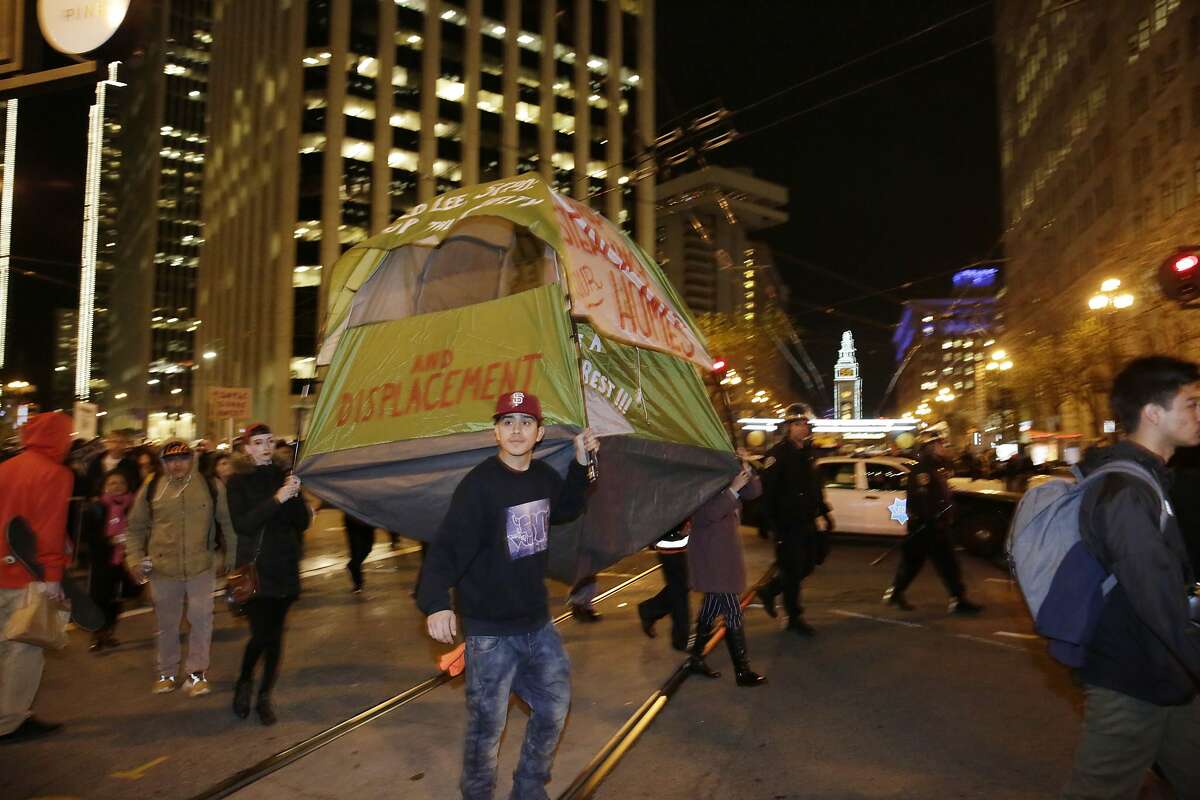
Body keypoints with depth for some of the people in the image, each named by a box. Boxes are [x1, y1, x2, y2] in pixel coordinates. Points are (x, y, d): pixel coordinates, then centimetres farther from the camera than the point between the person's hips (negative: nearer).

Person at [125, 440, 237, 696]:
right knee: (166, 624, 15)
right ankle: (167, 673, 32)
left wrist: (228, 558, 6)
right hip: (162, 569, 2)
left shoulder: (212, 488, -3)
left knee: (201, 619, -1)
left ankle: (196, 673, 13)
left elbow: (228, 525, 6)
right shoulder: (151, 490, 0)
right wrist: (135, 559, 2)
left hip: (201, 567, -1)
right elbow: (136, 528, 11)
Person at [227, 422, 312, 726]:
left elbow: (303, 523, 4)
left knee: (275, 635, 6)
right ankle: (244, 683, 19)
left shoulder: (285, 477, 8)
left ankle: (265, 696, 21)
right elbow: (242, 525, -12)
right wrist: (276, 499, -21)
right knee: (261, 634, -9)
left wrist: (295, 496, -14)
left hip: (285, 568, 3)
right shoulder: (239, 482, 1)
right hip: (255, 568, -2)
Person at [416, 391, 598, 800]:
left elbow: (567, 509, 22)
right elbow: (447, 547, -25)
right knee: (487, 726, 6)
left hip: (538, 624, 7)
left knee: (554, 708, 18)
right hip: (491, 632, -7)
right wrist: (435, 602, -41)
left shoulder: (544, 476, 1)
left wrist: (581, 463, 10)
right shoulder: (479, 485, -19)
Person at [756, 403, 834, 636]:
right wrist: (775, 524, -20)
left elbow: (816, 487, 21)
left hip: (807, 522, 8)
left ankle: (769, 591, 32)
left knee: (807, 565, 15)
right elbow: (767, 491, -18)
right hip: (787, 525, -8)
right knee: (792, 570, 0)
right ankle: (794, 618, 15)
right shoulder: (778, 454, -13)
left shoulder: (807, 453, 12)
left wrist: (825, 512, 15)